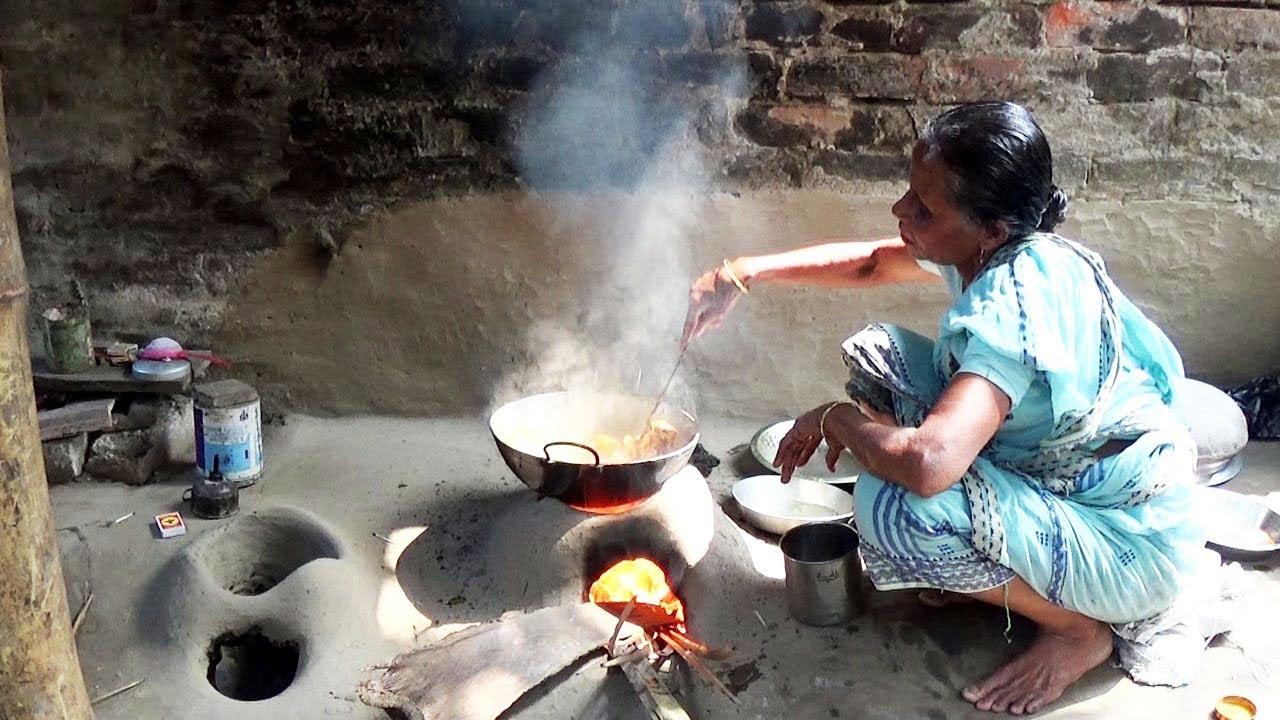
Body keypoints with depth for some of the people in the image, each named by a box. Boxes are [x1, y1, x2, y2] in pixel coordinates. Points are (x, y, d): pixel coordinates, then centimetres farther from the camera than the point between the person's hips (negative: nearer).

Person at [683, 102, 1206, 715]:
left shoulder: (1017, 305, -34)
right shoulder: (997, 249, -7)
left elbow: (926, 463, -49)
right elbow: (870, 262, 12)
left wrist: (834, 418, -26)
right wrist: (744, 273, 1)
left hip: (1133, 544, -9)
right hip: (1054, 475, 9)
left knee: (891, 507, -32)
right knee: (876, 354, 1)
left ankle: (1079, 629, -4)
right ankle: (990, 570, 12)